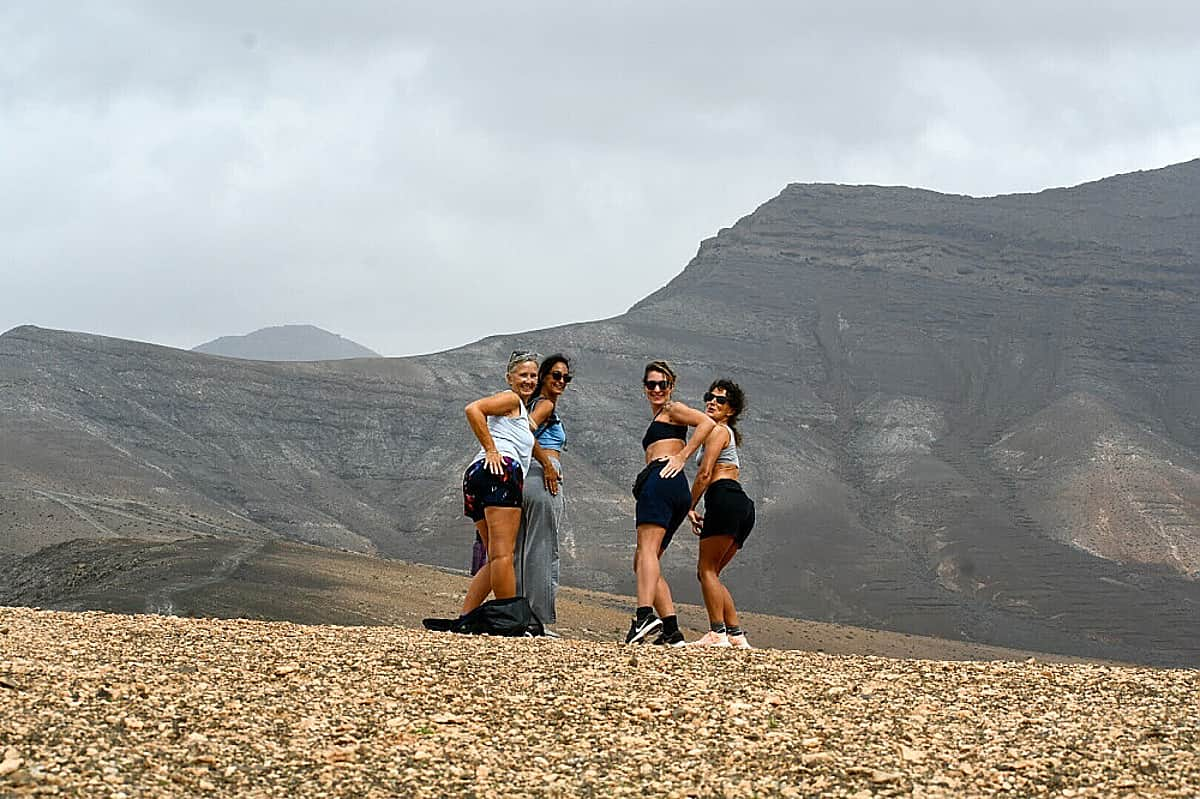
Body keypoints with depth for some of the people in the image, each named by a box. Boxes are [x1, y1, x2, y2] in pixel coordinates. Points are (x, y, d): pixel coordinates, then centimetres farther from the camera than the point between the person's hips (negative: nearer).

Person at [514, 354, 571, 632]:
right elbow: (526, 431, -22)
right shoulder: (546, 405, -6)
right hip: (542, 478, -9)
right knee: (543, 550, -6)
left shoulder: (534, 403, 21)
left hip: (526, 476, 9)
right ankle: (538, 618, -5)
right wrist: (548, 466, -16)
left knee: (523, 549, 9)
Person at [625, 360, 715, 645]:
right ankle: (672, 631, -4)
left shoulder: (672, 409, 10)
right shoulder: (658, 418, 36)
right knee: (642, 562, 7)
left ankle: (645, 615, -45)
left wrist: (682, 456, -12)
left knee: (647, 549, -25)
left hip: (661, 479, -10)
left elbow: (707, 422, -8)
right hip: (678, 493, 10)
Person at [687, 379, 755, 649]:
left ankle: (717, 633, -15)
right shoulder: (730, 434, 30)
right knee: (709, 572, 11)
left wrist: (690, 508, 0)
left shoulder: (717, 430, 1)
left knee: (707, 568, -8)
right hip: (744, 506, 9)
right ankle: (736, 634, 5)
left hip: (725, 499, -9)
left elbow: (705, 474, -8)